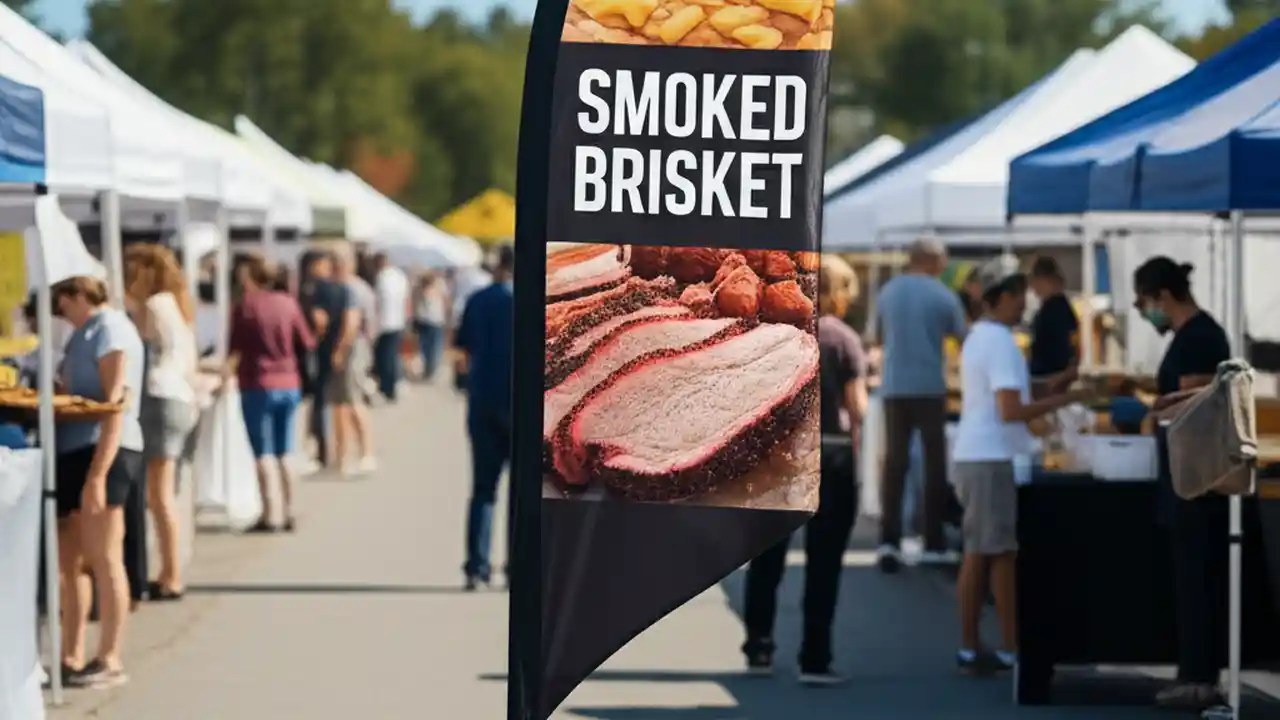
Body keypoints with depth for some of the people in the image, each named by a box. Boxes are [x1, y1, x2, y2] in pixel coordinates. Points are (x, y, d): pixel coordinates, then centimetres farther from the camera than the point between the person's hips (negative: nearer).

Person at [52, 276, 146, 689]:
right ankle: (72, 657, 18)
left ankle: (110, 662, 1)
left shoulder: (109, 329, -10)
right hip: (74, 451, 10)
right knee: (68, 562, 11)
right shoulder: (84, 332, 18)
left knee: (104, 561, -4)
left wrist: (97, 474, -22)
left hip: (103, 452, -9)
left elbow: (115, 404, -17)